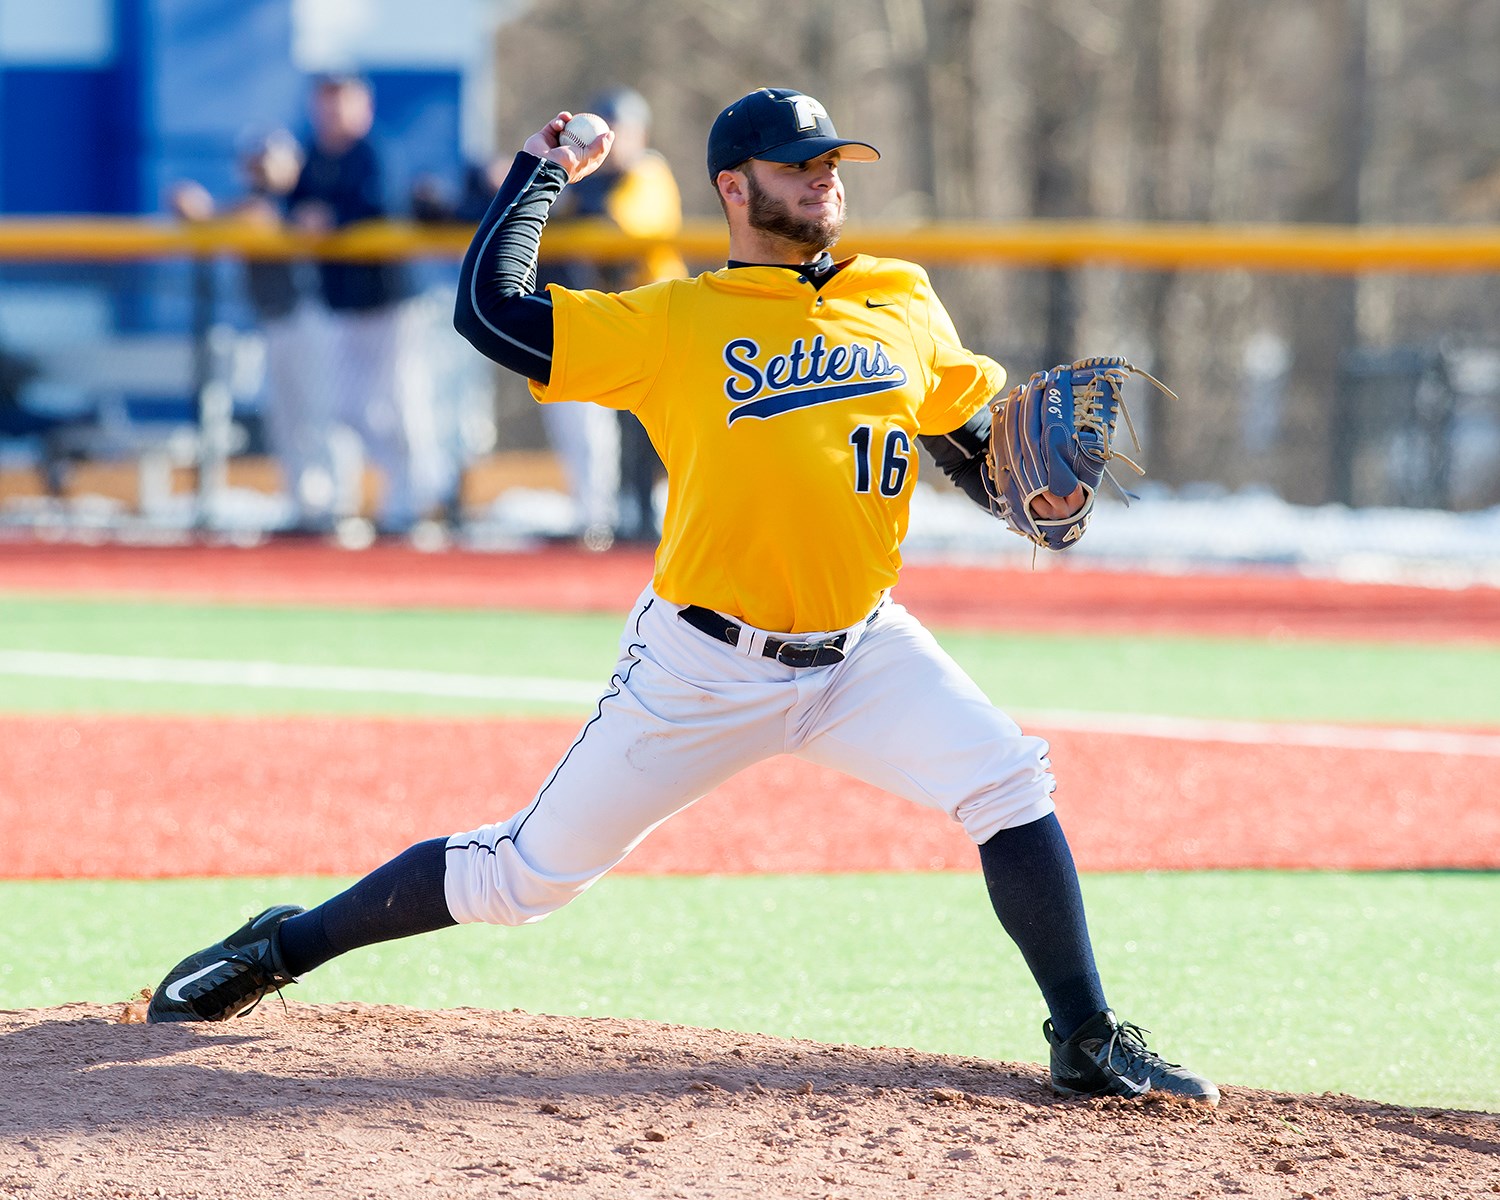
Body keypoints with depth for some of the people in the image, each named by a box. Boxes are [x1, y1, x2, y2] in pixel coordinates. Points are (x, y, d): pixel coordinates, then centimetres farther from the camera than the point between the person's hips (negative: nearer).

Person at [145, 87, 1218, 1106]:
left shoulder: (905, 306, 7)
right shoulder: (676, 323, -5)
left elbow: (980, 441, 15)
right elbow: (489, 312, -10)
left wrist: (1039, 492, -7)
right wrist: (541, 173, -2)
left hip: (861, 651, 3)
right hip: (704, 668, -3)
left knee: (1011, 784, -16)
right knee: (530, 872, 1)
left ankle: (1088, 1045, -6)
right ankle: (284, 948, 19)